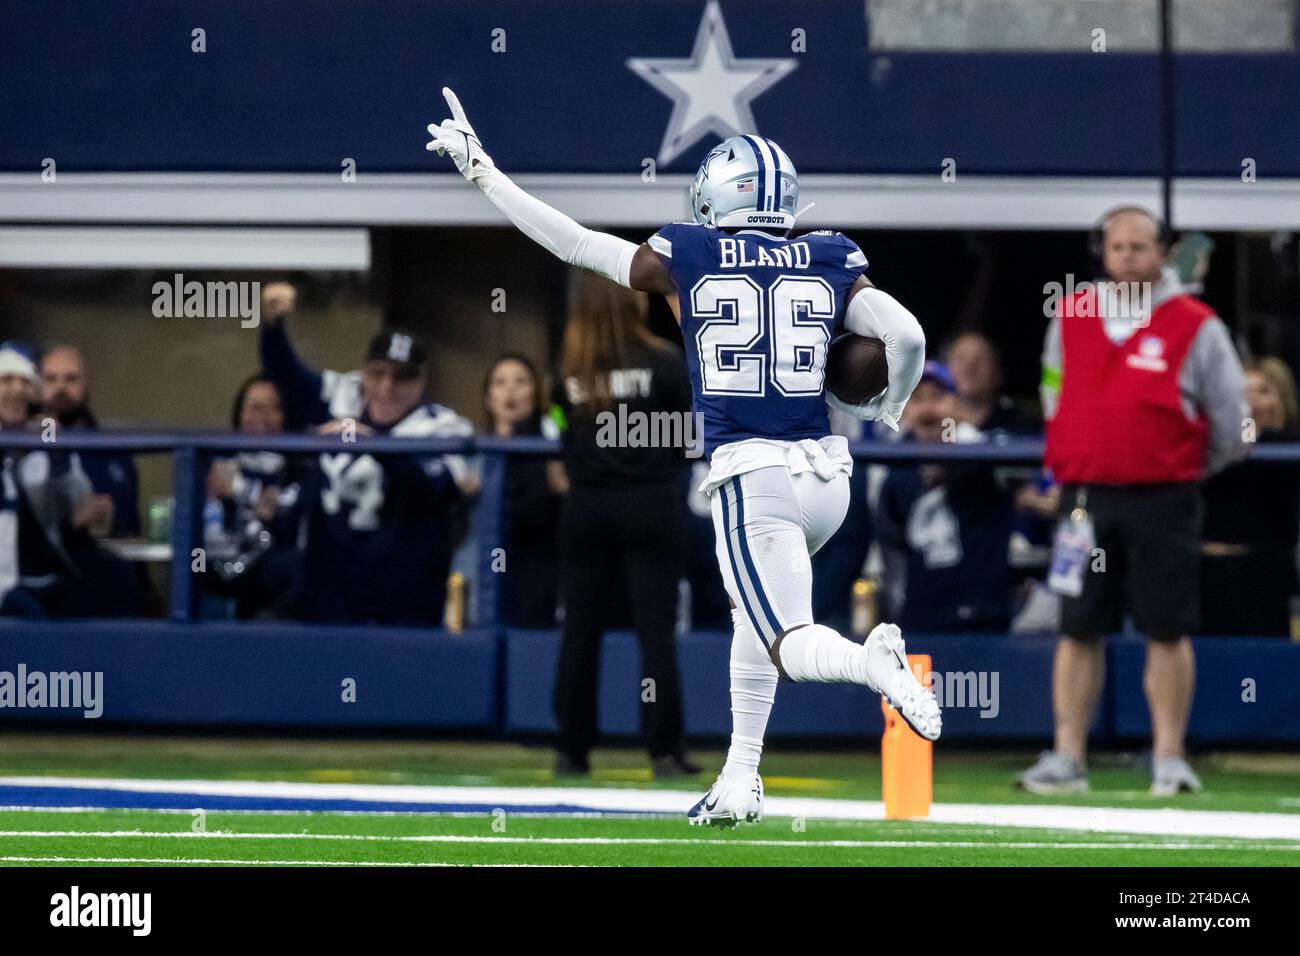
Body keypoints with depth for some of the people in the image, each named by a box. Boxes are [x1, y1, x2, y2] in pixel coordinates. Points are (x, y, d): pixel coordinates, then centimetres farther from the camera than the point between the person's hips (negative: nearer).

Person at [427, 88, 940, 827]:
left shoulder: (686, 258, 1)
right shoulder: (831, 266, 6)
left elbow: (574, 242, 8)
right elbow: (909, 337, -4)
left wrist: (483, 172, 17)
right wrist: (889, 411, 17)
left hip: (752, 476, -4)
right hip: (829, 474, 4)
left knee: (792, 646, -5)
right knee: (755, 609, 26)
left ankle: (872, 661, -39)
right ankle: (740, 781, 24)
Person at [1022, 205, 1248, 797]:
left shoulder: (1196, 326, -2)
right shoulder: (1070, 319, 8)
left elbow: (1231, 421, 5)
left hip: (1162, 500, -3)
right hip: (1086, 498, 3)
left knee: (1167, 631, -1)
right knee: (1078, 630, 3)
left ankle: (1169, 758, 5)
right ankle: (1067, 758, 5)